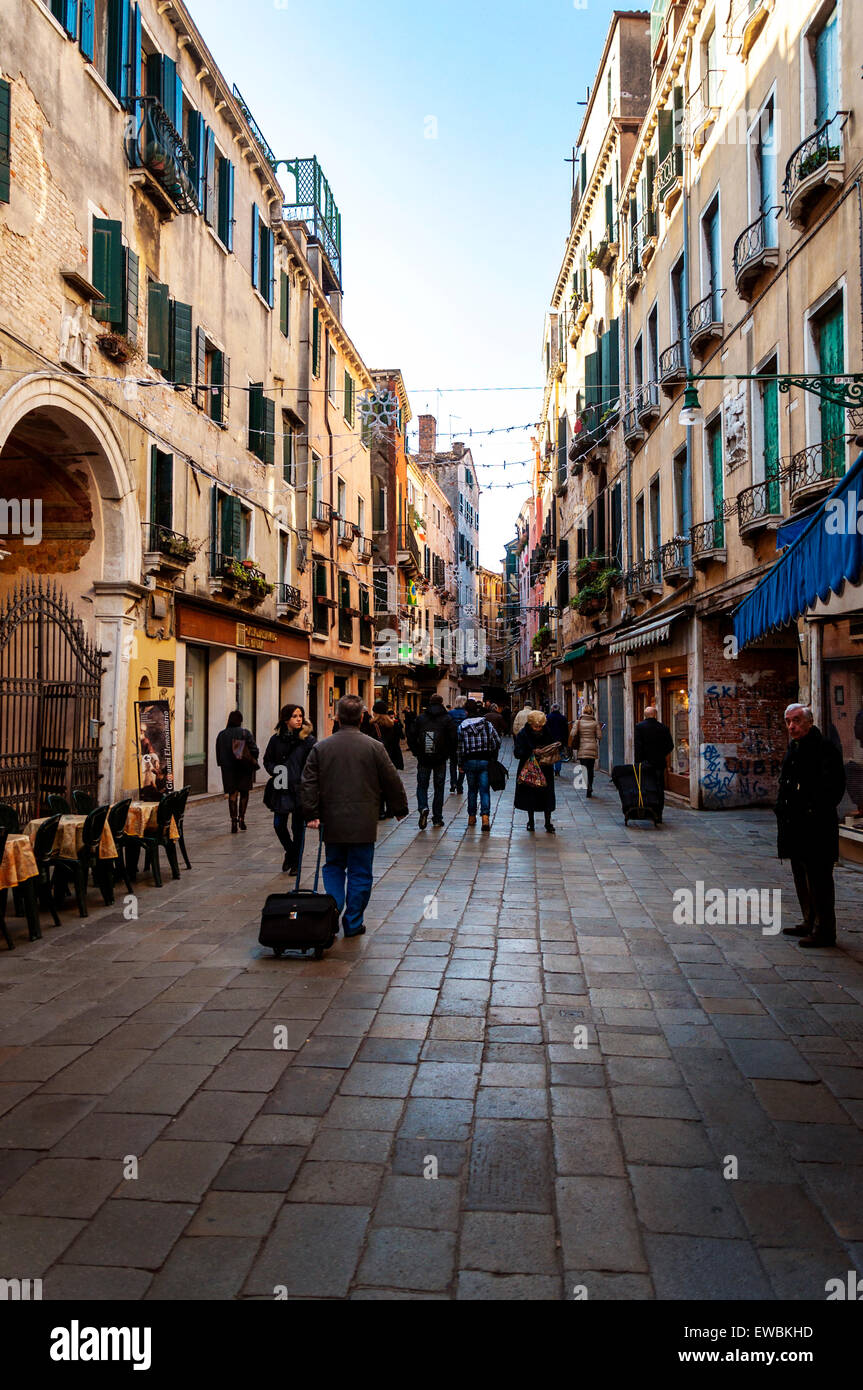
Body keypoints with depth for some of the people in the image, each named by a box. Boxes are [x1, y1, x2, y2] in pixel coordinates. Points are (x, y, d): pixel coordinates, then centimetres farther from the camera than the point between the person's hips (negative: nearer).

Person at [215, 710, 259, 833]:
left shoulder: (221, 735, 0)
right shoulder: (245, 733, -8)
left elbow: (218, 754, 4)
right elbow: (254, 750, -9)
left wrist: (223, 764, 15)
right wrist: (253, 763, 6)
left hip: (228, 768, 2)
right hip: (244, 768, -1)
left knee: (232, 793, 5)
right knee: (244, 793, 14)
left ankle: (234, 820, -3)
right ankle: (241, 818, 13)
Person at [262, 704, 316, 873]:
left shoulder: (309, 740, -5)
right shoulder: (277, 739, 3)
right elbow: (267, 760, 13)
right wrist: (275, 772, -4)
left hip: (300, 790, -2)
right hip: (281, 789, 3)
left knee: (297, 827, 5)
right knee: (279, 825, 6)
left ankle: (295, 861, 22)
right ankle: (290, 851, 34)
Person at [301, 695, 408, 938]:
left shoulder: (321, 747, 0)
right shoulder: (374, 747, -6)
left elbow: (307, 783, -1)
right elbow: (392, 782, 0)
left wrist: (311, 814, 3)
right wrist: (400, 809, 14)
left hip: (332, 822, 2)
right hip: (363, 824, -2)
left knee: (333, 867, 19)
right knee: (360, 872, 8)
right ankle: (353, 924, 13)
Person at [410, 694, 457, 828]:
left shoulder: (421, 718, 3)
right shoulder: (447, 719, -2)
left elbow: (413, 737, 2)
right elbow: (453, 739, -6)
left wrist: (416, 753, 11)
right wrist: (448, 754, 6)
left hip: (423, 758, 1)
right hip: (440, 760, 0)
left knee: (422, 786, 10)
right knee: (439, 788, 9)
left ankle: (423, 808, -16)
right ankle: (437, 818, 11)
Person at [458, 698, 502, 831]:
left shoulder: (462, 726, -2)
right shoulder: (487, 723, 0)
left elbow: (460, 747, -1)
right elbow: (497, 741, 1)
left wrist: (460, 764, 9)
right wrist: (493, 756, 15)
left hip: (470, 761, 0)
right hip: (485, 760, 0)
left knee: (472, 789, 15)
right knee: (484, 790, -1)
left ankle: (472, 816, 22)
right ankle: (485, 816, -16)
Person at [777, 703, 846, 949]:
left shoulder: (824, 748, -13)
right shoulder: (794, 748, 15)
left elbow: (833, 787, -18)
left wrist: (815, 813, -17)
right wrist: (782, 809, 13)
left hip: (815, 827, -9)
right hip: (796, 826, 9)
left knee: (818, 878, -4)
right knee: (801, 875, 16)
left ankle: (824, 931, 4)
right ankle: (810, 923, 27)